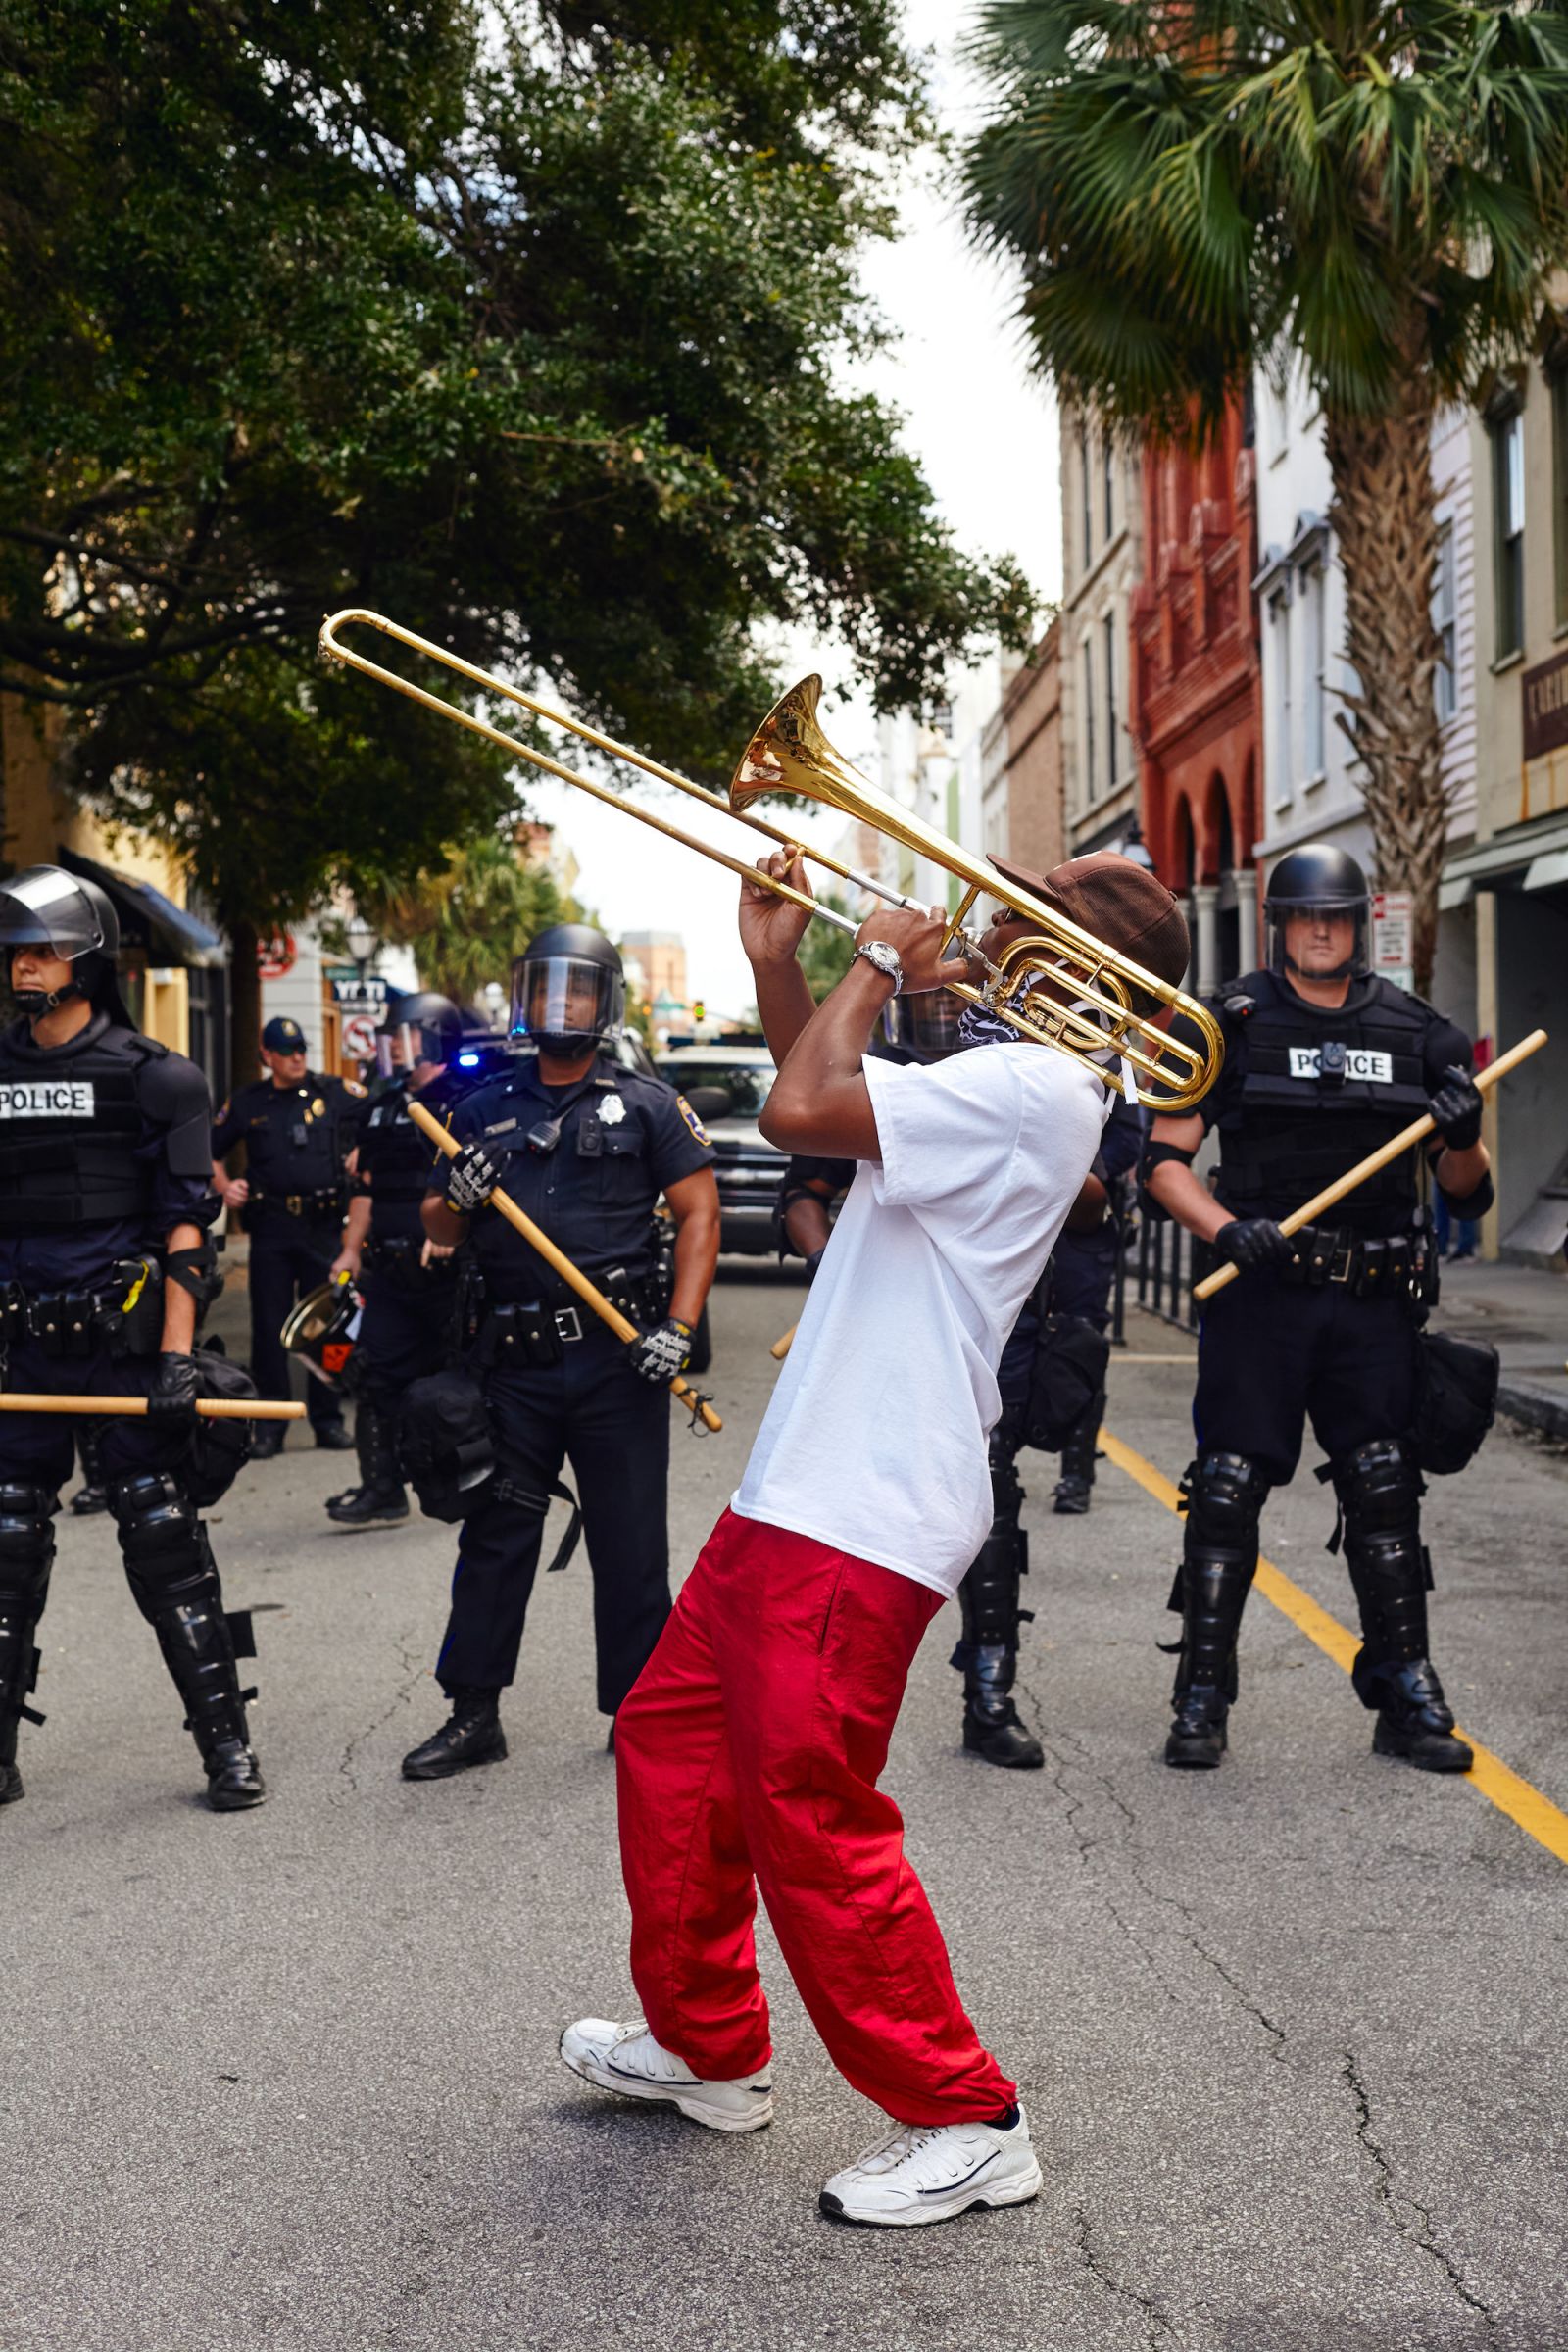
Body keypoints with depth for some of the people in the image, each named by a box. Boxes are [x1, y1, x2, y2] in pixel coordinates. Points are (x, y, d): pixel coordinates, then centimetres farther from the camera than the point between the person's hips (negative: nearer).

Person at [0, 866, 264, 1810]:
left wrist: (177, 1354, -14)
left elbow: (185, 1224, -5)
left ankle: (227, 1742, 7)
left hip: (125, 1342, -4)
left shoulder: (152, 1076, -3)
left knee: (165, 1544, -2)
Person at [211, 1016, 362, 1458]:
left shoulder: (335, 1093, 3)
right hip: (271, 1227, 1)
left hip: (323, 1224, -1)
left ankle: (328, 1418, 13)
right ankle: (269, 1425, 10)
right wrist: (224, 1186, 2)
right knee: (269, 1325, 2)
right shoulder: (247, 1103, 7)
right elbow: (210, 1150, 18)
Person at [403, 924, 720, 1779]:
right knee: (493, 1535, 6)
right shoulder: (485, 1109, 12)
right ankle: (473, 1714, 16)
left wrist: (678, 1327, -11)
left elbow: (699, 1213, 0)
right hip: (515, 1362, 3)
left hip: (616, 1357, -2)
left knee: (630, 1545, 3)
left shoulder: (647, 1104, 4)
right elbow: (437, 1234, 16)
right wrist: (458, 1200, -9)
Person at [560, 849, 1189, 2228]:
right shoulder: (1007, 1082, 15)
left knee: (811, 1820, -6)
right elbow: (832, 1105, 28)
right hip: (804, 1494, 11)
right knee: (671, 1736, 20)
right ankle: (708, 2047, 35)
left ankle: (965, 2123, 9)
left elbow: (803, 1112, -26)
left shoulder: (1030, 1088, -18)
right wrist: (777, 962, 15)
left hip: (858, 1527, -11)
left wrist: (882, 964, -10)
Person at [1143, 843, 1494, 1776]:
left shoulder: (1417, 1032, 9)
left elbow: (1469, 1196, 12)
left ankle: (1407, 1699, 15)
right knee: (1229, 1487, -2)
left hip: (1375, 1300, 2)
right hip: (1260, 1291, -2)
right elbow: (1165, 1160, -1)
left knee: (1385, 1491, 5)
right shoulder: (1233, 1023, 2)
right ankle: (1204, 1698, 8)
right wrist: (1230, 1230, -18)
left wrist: (1464, 1138, -10)